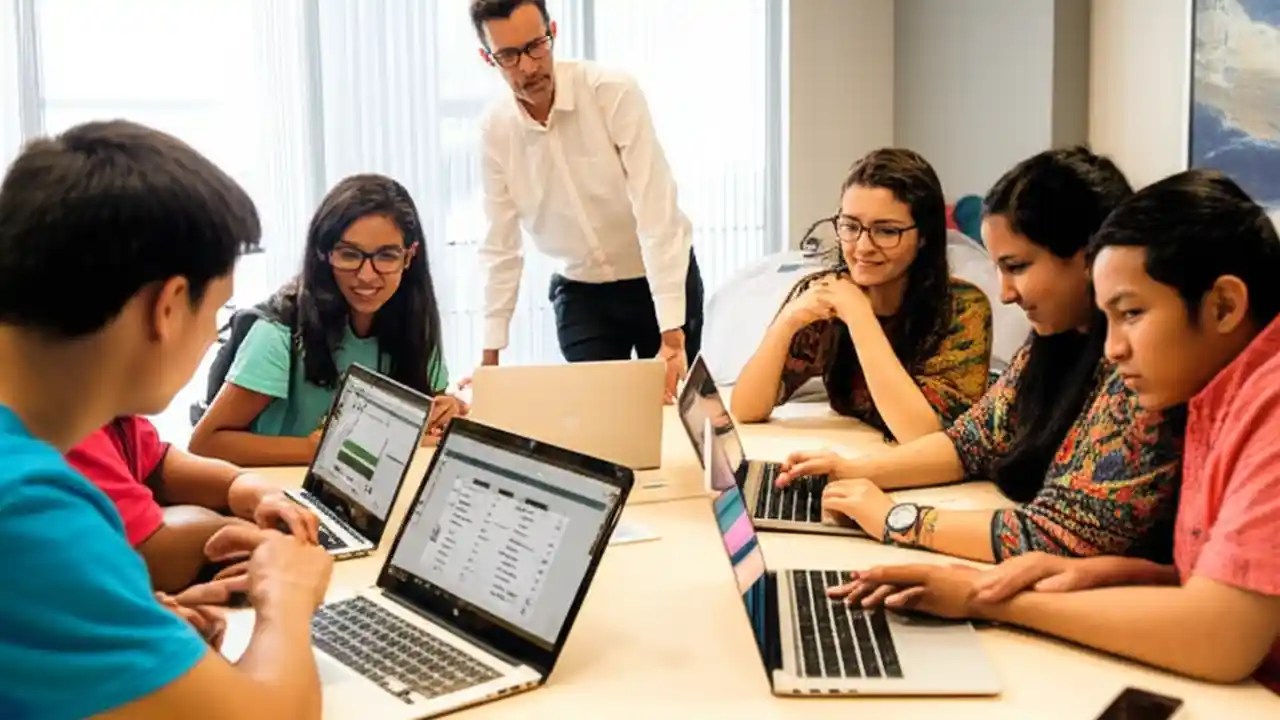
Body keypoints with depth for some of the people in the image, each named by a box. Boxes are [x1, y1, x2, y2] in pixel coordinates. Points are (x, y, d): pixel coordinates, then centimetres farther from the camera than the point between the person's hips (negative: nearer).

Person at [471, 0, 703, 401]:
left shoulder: (614, 93, -23)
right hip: (579, 290, 3)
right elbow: (500, 247, -5)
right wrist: (491, 352, -7)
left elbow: (657, 215, -28)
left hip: (663, 278, -2)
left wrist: (672, 332, -34)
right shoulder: (495, 130, -10)